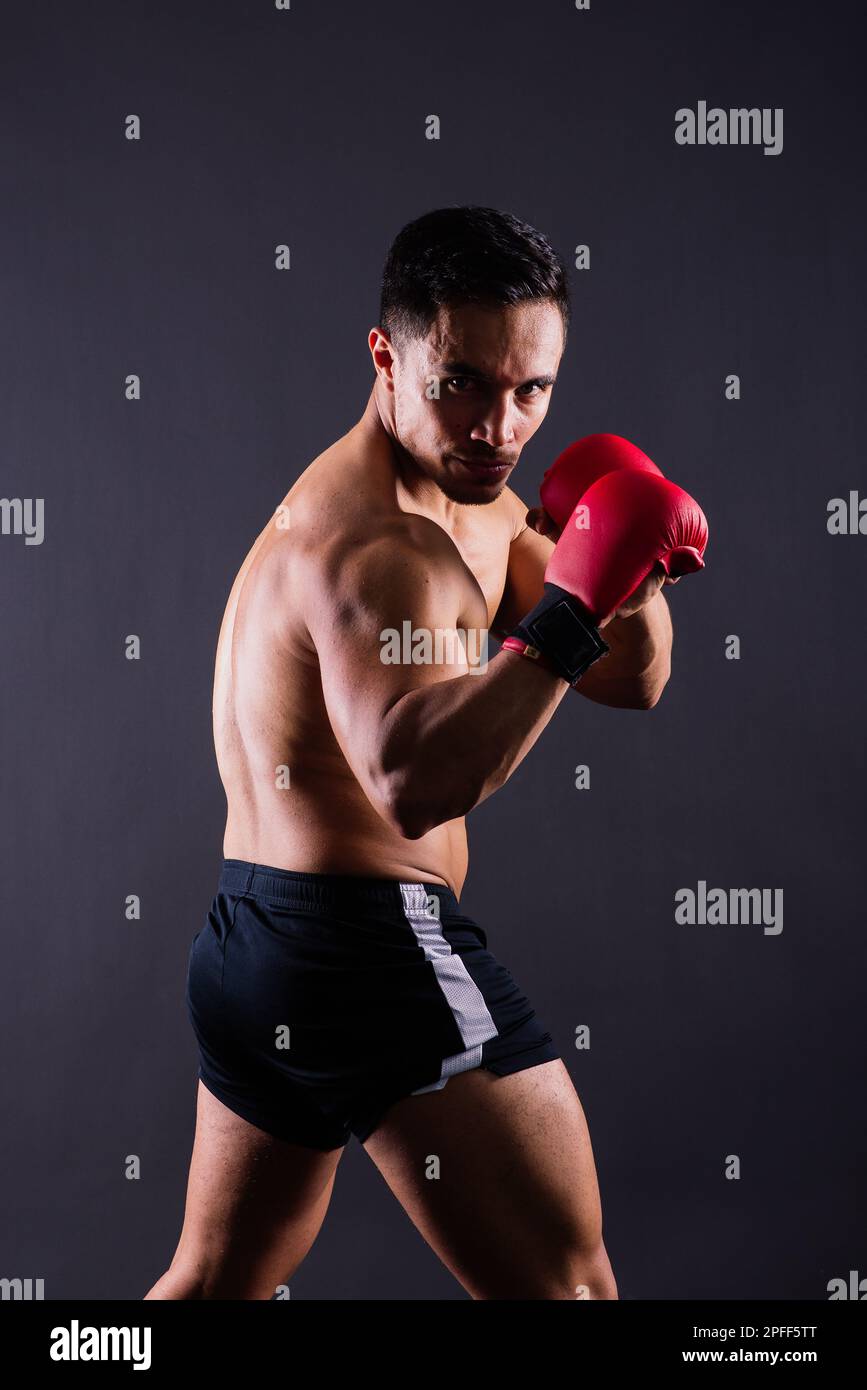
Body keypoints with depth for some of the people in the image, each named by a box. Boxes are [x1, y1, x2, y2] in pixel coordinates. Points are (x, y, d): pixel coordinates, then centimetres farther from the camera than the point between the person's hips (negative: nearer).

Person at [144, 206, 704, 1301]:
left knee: (214, 1280, 23)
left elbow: (630, 679, 13)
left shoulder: (473, 501, 13)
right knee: (564, 1285, 1)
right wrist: (572, 612, -35)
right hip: (371, 943, -11)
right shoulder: (372, 545, -19)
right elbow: (414, 781, -37)